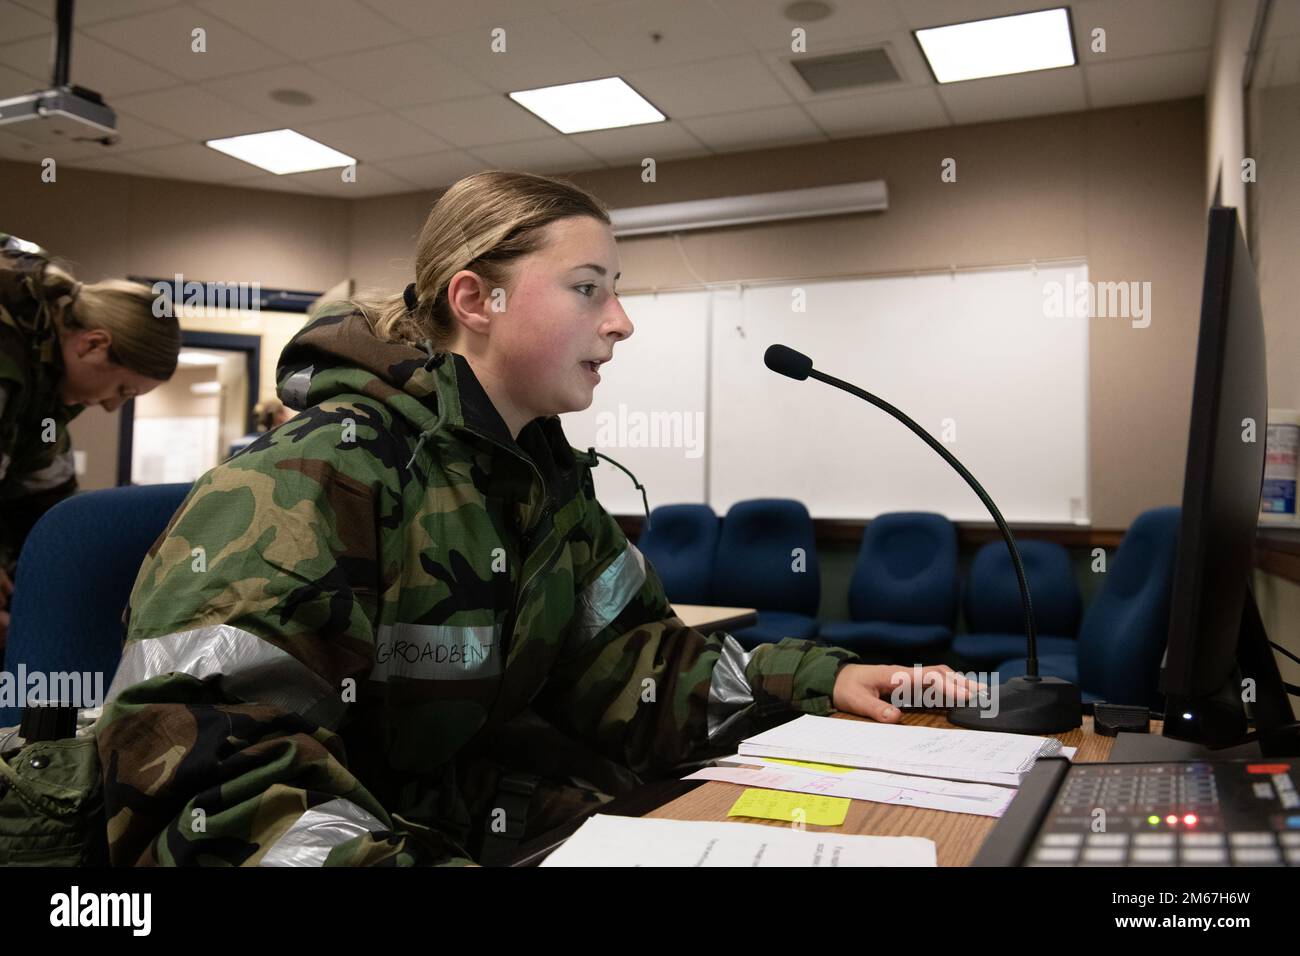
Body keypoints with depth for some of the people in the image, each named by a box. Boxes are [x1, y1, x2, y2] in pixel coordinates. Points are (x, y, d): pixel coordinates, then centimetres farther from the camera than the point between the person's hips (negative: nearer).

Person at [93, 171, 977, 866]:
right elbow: (194, 759, -26)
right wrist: (372, 853, -41)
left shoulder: (546, 474, 4)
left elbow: (618, 663, 5)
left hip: (483, 820, 7)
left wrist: (815, 681, -6)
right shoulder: (330, 467, -20)